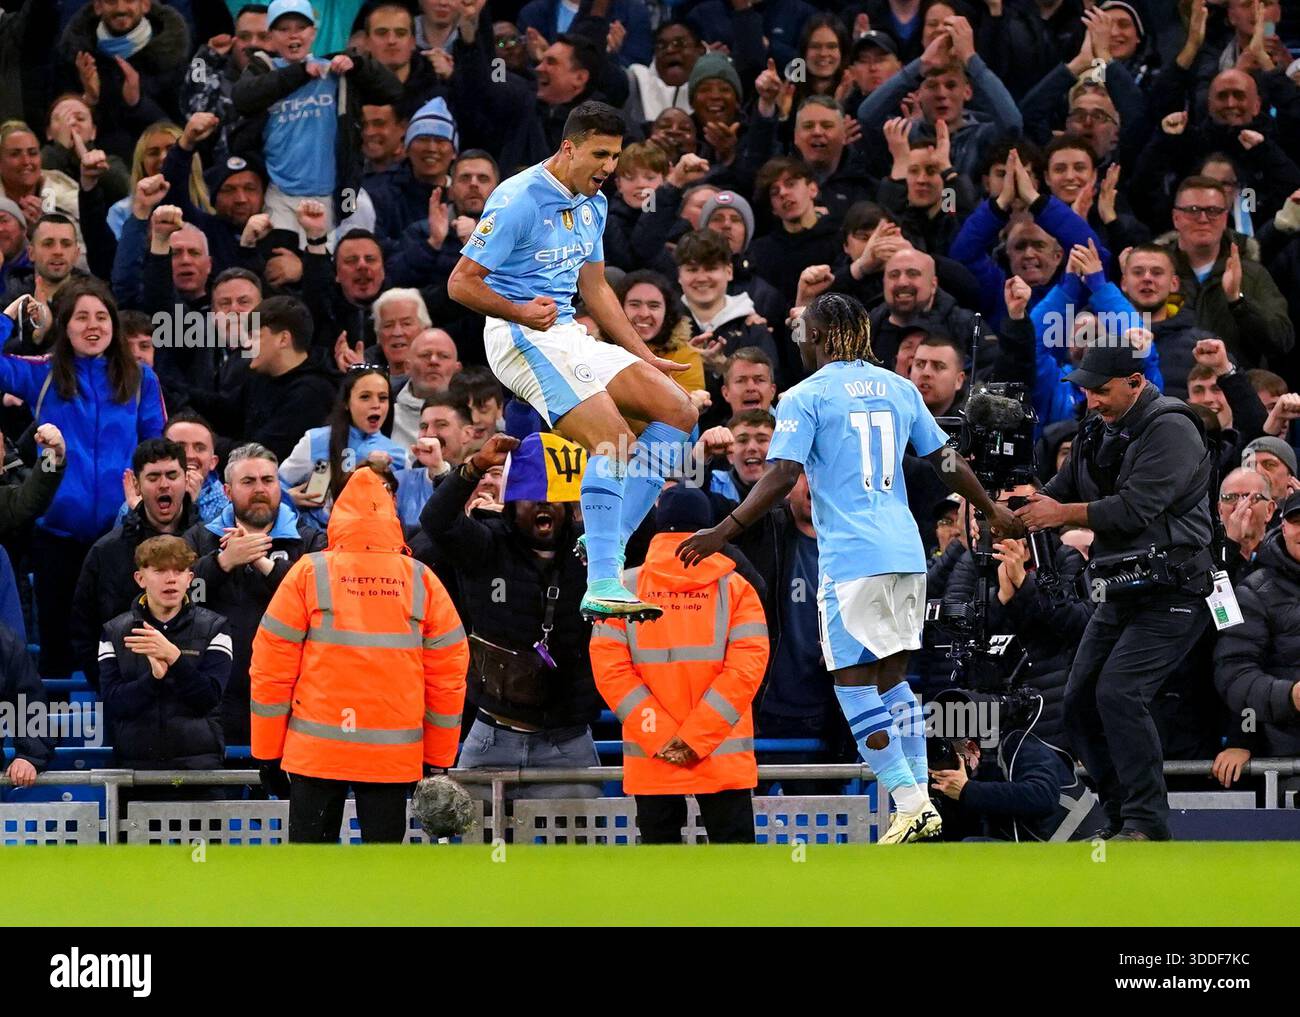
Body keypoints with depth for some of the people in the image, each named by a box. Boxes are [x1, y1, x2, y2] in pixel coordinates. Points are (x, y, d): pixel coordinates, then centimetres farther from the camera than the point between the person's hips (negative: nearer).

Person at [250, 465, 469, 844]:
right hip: (394, 754, 1)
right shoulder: (423, 582, 2)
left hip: (315, 751, -1)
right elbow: (448, 673, 5)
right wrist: (439, 758, 14)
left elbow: (272, 668, -1)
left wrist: (266, 751, 7)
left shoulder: (308, 574, -2)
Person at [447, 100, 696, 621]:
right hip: (523, 340, -9)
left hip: (570, 335, 9)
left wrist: (645, 358, 21)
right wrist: (521, 313, -31)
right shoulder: (518, 200, -14)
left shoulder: (592, 204, 13)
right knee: (613, 437, -26)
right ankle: (601, 584, -32)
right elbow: (461, 283, -14)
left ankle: (608, 540, -2)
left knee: (678, 410, -1)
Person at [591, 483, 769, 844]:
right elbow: (747, 666, -9)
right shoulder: (735, 588, -1)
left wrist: (661, 738, -7)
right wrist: (696, 738, -9)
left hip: (651, 761, 1)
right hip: (725, 760, -1)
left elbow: (610, 669, -7)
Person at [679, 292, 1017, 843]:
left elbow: (782, 477, -13)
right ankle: (922, 805, 10)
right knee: (893, 676, 15)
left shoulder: (805, 396, -4)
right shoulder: (898, 388, 13)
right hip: (905, 551, 6)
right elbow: (947, 461, 18)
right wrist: (992, 510, 32)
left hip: (849, 558, -6)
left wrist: (722, 532, -12)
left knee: (854, 683, -1)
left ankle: (909, 803, -10)